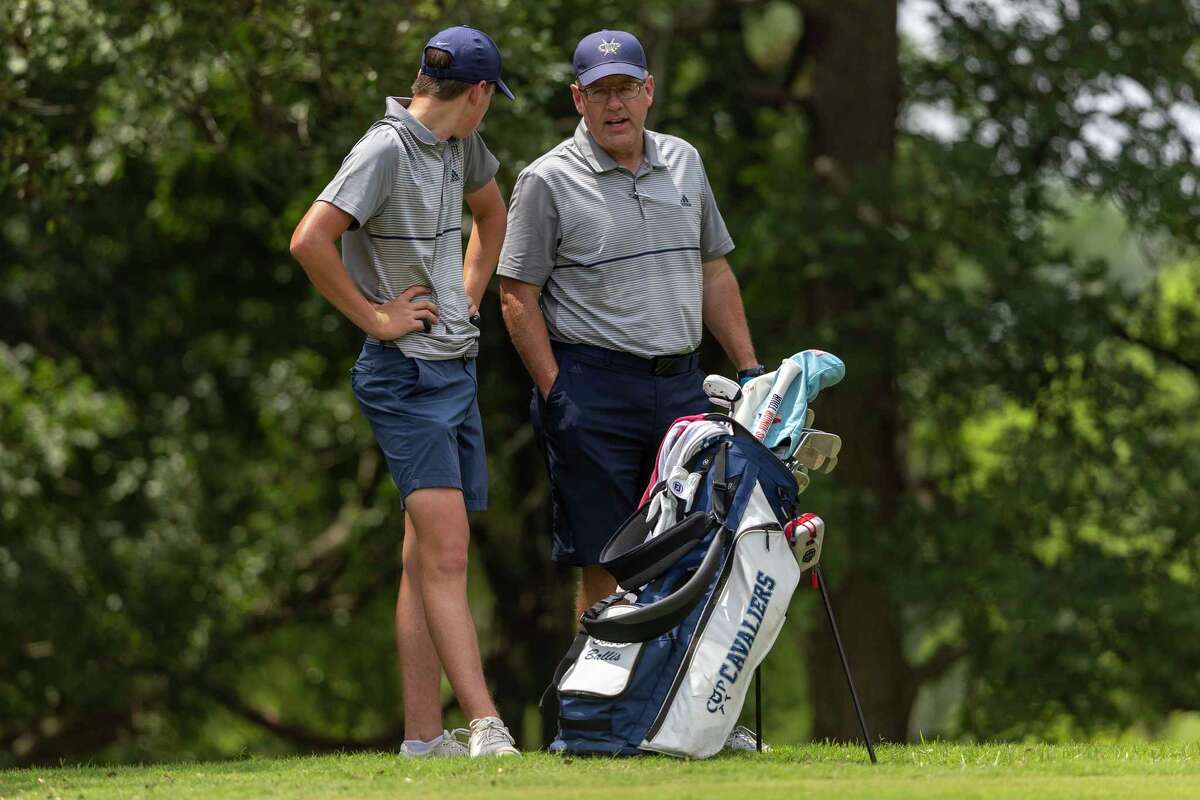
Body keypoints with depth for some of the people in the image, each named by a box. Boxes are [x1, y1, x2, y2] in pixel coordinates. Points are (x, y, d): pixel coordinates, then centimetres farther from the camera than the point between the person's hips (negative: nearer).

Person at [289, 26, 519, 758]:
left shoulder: (458, 146, 12)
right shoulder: (387, 150, -14)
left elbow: (490, 211, 34)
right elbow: (310, 241, -25)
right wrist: (373, 316, -16)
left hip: (457, 365, 9)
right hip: (407, 374, -9)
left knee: (430, 559, 8)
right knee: (444, 552, -15)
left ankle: (424, 734, 9)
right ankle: (487, 726, -22)